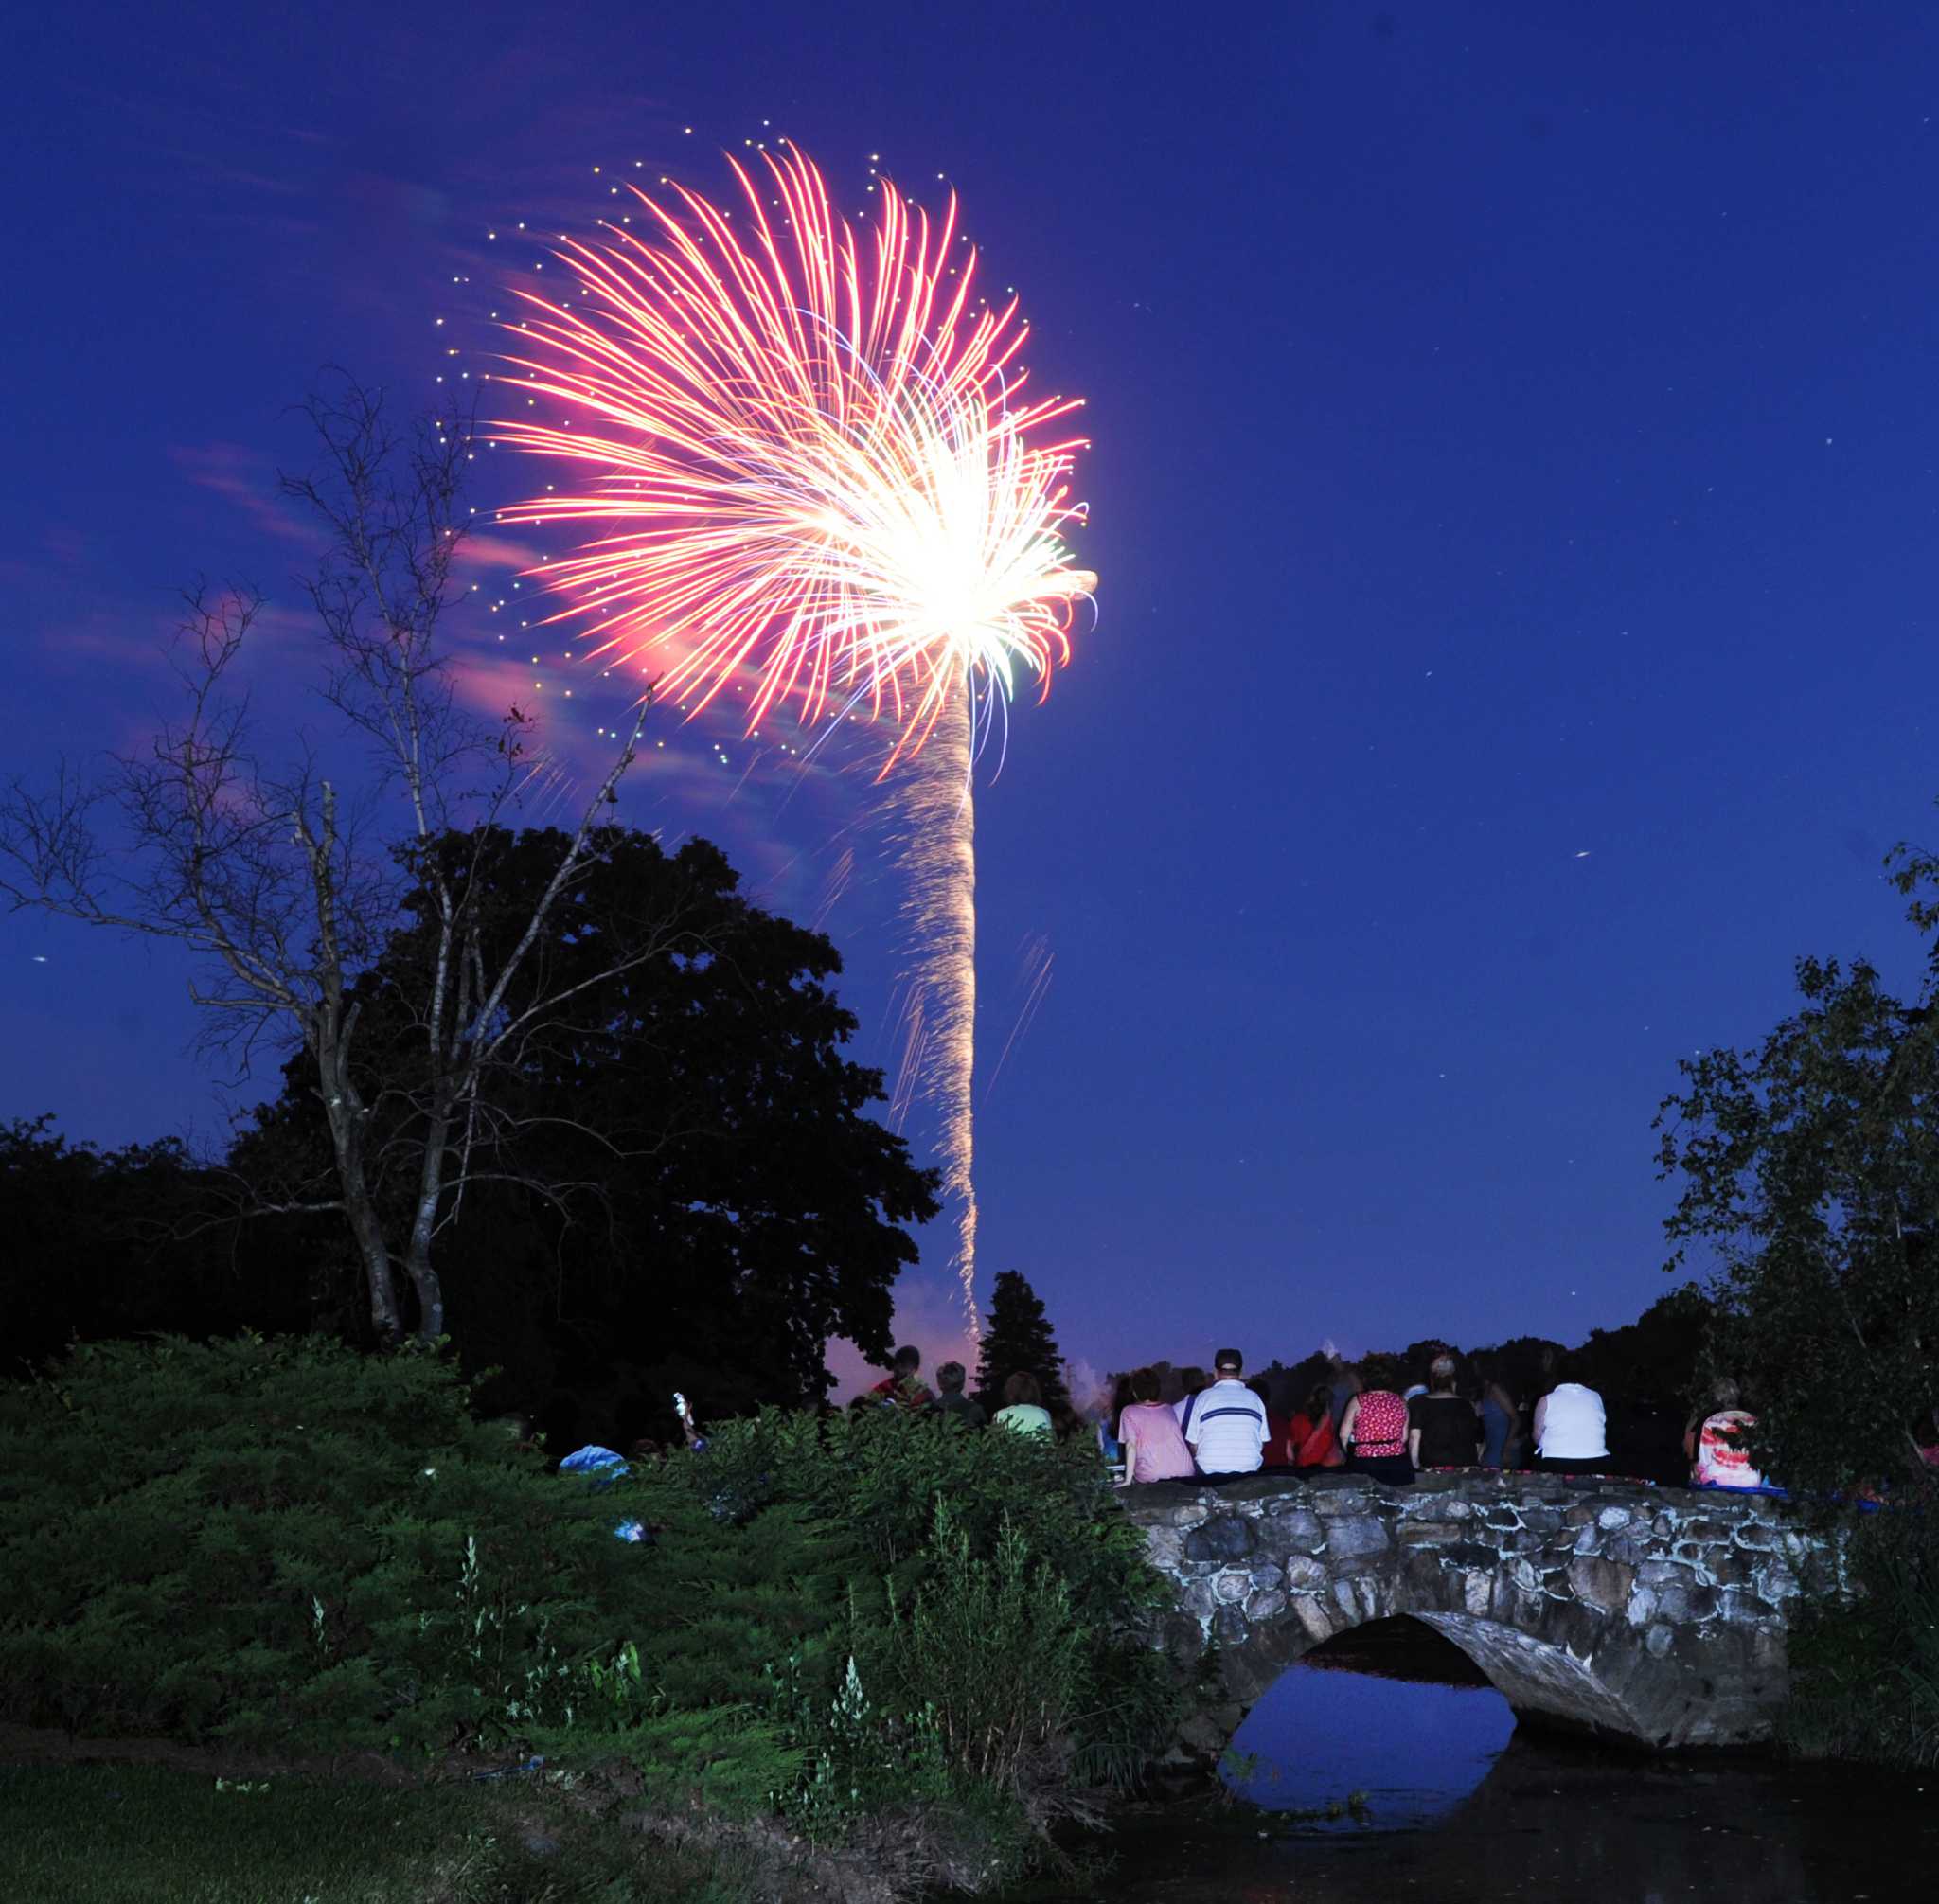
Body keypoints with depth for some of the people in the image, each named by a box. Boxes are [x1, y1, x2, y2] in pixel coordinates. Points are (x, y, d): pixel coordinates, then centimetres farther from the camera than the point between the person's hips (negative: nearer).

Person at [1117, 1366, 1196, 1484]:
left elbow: (1131, 1445, -5)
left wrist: (1128, 1480, -5)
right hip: (1184, 1472, 3)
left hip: (1152, 1476, -3)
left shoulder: (1129, 1412, 5)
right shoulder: (1168, 1409, 17)